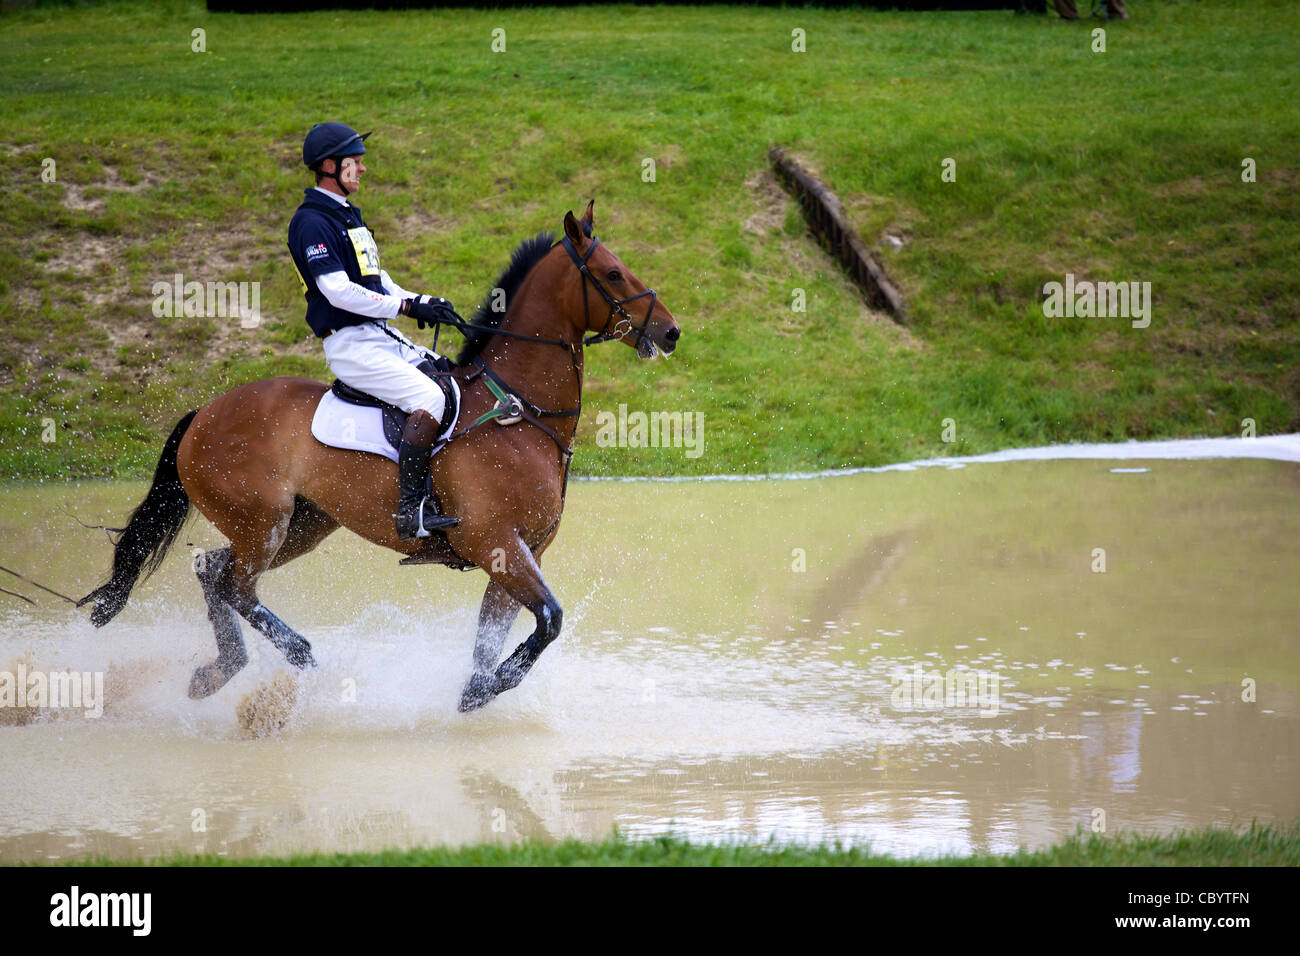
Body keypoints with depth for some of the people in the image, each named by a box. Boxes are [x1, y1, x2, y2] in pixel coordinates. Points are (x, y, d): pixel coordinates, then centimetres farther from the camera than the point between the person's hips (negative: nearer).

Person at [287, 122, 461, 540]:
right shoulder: (312, 222, -11)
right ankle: (410, 510, -28)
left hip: (383, 337, 10)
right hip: (350, 344, -10)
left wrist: (423, 302, 5)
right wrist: (408, 307, -20)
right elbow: (339, 291, -21)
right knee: (429, 398, -27)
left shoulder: (349, 215, 20)